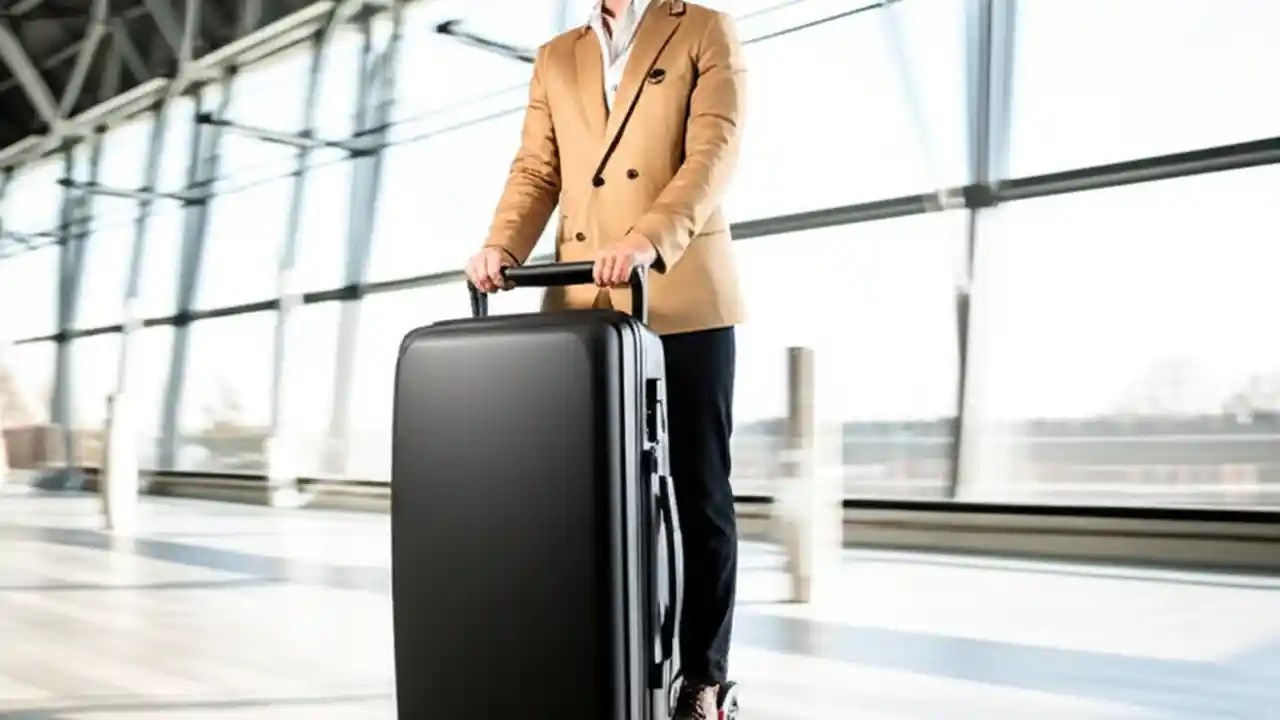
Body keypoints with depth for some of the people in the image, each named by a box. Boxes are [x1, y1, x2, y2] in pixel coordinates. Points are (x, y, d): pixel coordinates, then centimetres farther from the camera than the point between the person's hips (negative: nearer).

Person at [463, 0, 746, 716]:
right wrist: (503, 244, -8)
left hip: (684, 301, -3)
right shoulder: (556, 58, 22)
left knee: (697, 491, 1)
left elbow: (713, 153, -6)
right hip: (585, 309, 4)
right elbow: (536, 170, 12)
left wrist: (649, 238, -23)